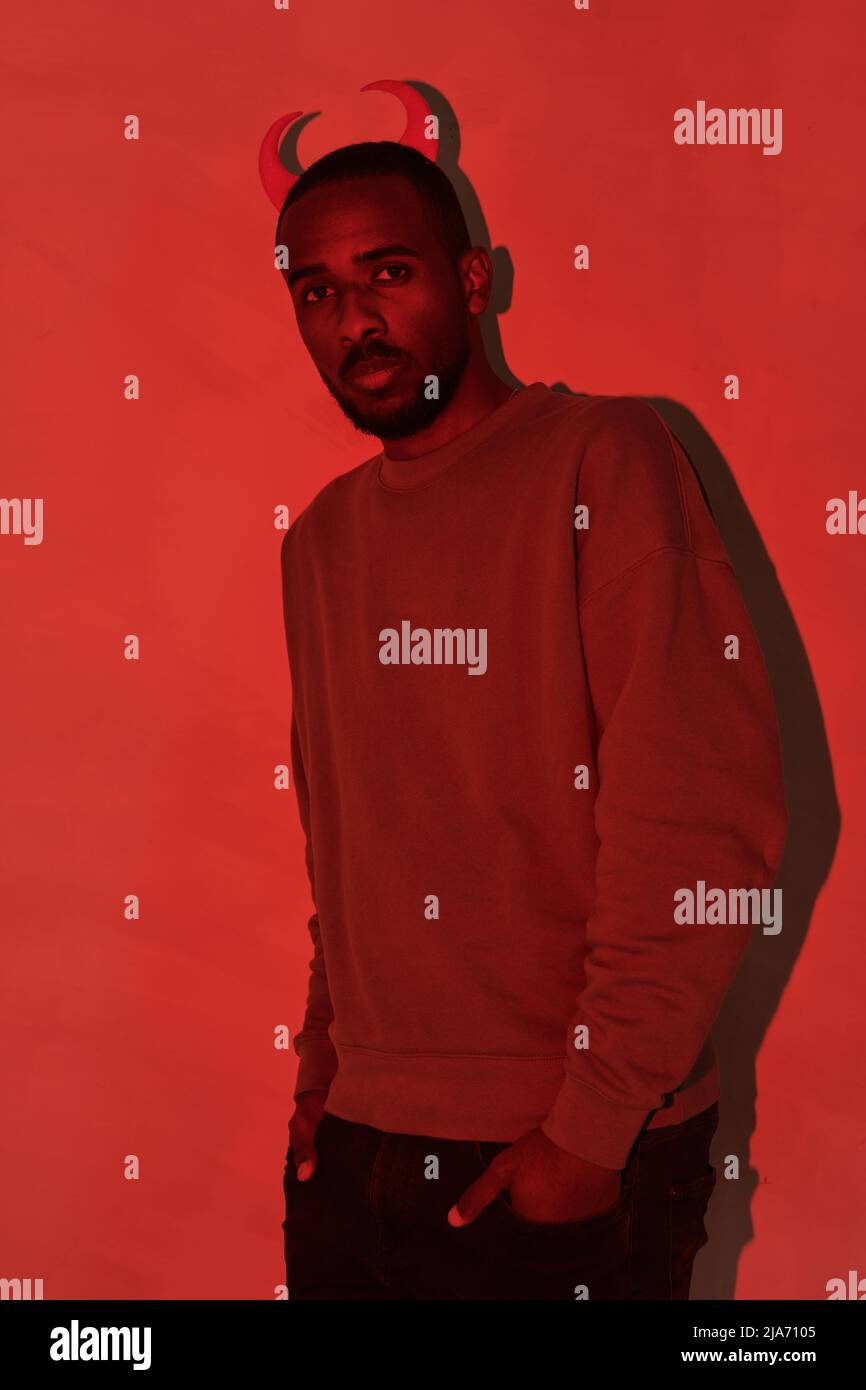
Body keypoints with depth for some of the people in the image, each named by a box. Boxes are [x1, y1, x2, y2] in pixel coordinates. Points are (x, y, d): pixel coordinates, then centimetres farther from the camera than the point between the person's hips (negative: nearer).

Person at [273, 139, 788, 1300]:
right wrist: (324, 1056, 8)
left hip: (570, 1165, -5)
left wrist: (596, 1123, -16)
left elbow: (707, 816, -17)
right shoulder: (318, 540, 10)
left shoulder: (602, 457, -10)